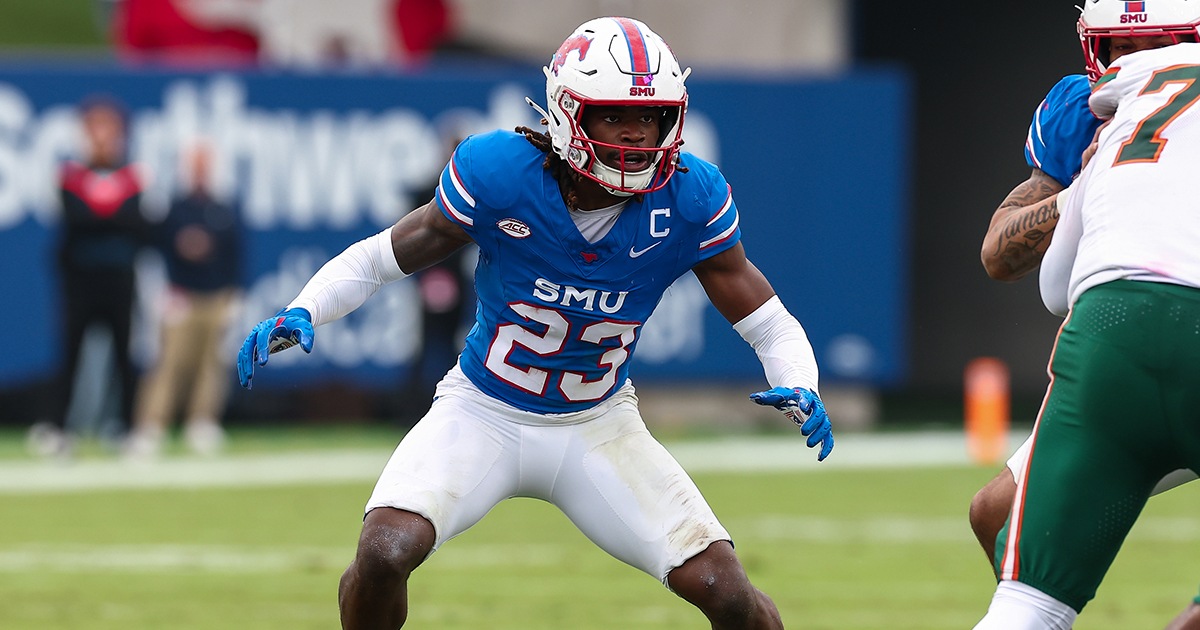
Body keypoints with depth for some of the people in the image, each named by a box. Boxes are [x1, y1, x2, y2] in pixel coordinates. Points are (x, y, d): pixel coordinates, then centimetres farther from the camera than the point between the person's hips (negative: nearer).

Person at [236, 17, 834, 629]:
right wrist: (301, 315, -24)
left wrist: (799, 390, -26)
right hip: (483, 414, -1)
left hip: (598, 429, 1)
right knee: (384, 554, -26)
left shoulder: (689, 200, -16)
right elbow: (378, 258, -6)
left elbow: (769, 323, -5)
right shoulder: (498, 175, -21)